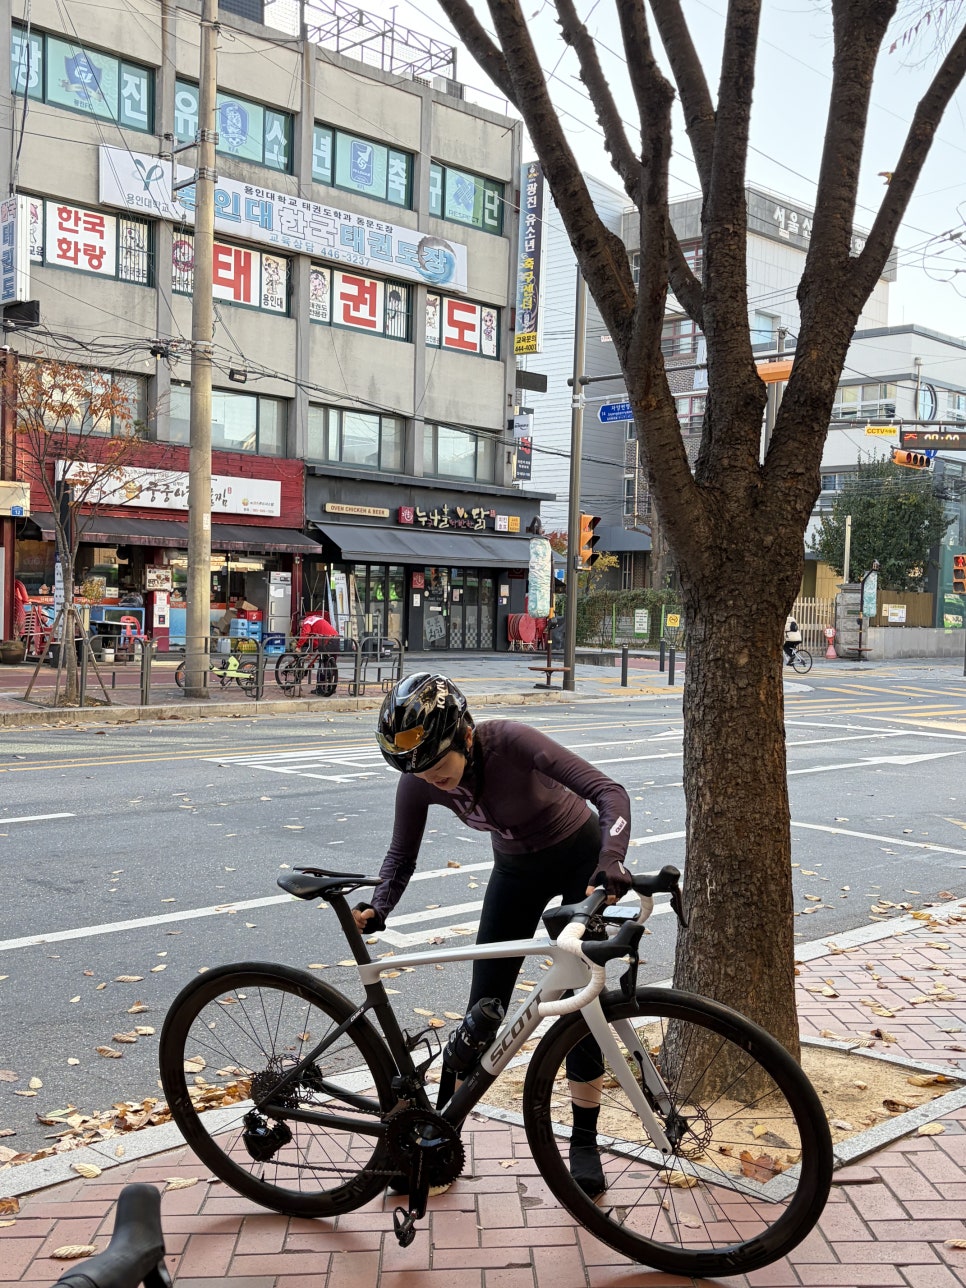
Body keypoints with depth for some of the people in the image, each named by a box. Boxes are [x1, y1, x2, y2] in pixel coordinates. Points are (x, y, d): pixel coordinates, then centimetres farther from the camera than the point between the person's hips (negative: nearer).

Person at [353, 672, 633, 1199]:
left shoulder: (509, 741, -36)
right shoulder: (418, 783, -21)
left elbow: (608, 791, -39)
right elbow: (402, 855, -7)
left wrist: (610, 860, -55)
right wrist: (376, 908, -26)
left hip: (580, 856, -4)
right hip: (517, 869, 4)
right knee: (485, 1002, 1)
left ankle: (584, 1141, 11)